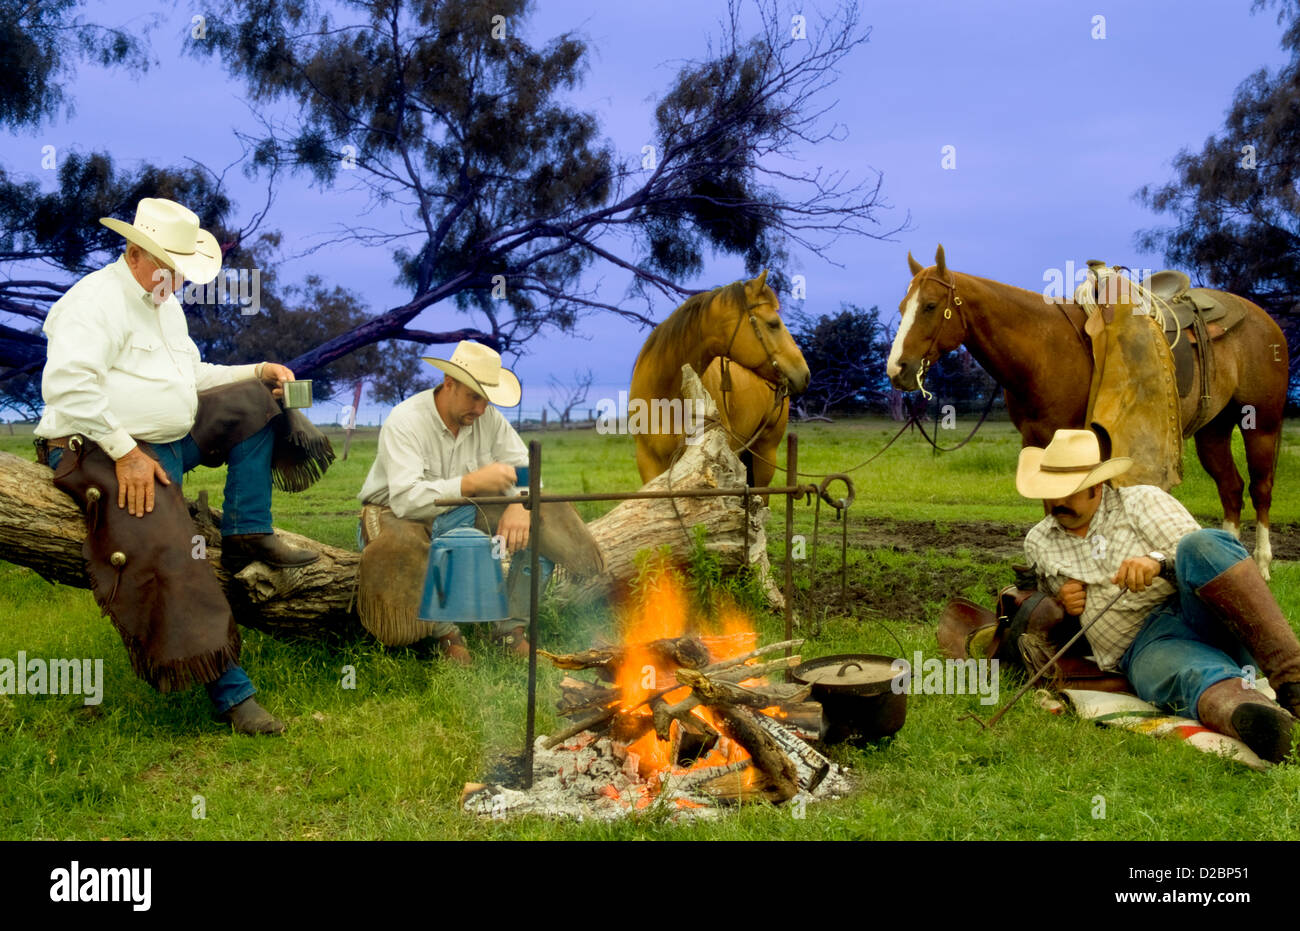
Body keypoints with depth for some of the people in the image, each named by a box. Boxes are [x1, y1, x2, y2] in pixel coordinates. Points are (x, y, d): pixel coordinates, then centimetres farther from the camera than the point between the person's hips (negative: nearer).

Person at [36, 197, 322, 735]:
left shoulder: (164, 303, 19)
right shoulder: (97, 301, -13)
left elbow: (189, 377, 29)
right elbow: (68, 385, -28)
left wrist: (257, 372, 14)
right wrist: (126, 452, -27)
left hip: (175, 440, 10)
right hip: (108, 451, -10)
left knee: (254, 400, 7)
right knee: (169, 556, -25)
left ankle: (247, 535, 1)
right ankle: (231, 694, -26)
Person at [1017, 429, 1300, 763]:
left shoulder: (1141, 501, 13)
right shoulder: (1037, 544, 22)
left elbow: (1202, 553, 0)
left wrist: (1158, 560, -22)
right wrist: (1061, 604, 12)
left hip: (1201, 617, 0)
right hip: (1145, 650, 0)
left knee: (1203, 546, -34)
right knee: (1201, 677, -38)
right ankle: (1258, 723, -75)